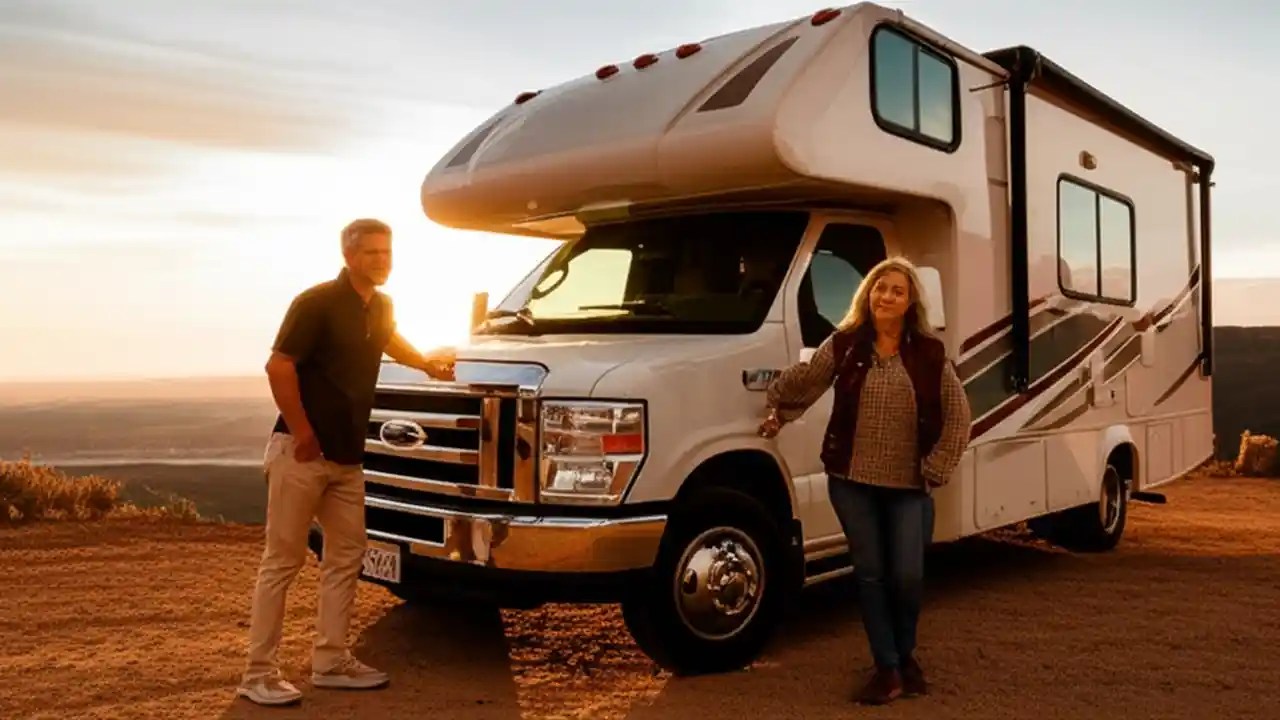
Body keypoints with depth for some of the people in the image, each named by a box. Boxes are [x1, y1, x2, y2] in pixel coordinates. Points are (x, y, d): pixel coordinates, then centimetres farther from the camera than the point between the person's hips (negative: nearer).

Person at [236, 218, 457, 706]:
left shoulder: (380, 307, 11)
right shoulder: (317, 302, -13)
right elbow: (278, 367, -19)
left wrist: (426, 363, 31)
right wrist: (302, 434, -18)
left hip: (347, 457, 8)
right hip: (300, 452, -8)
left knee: (347, 555, 10)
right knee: (283, 560, -3)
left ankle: (331, 662, 20)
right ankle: (258, 673, 6)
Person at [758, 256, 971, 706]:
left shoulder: (930, 354, -2)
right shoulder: (843, 345, -2)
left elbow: (957, 416, 3)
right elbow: (799, 382, 12)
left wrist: (935, 469, -3)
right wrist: (778, 415, 20)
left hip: (909, 485, 0)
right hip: (851, 481, 0)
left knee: (908, 576, -1)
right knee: (869, 574, 6)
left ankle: (906, 654, 28)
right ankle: (887, 668, 20)